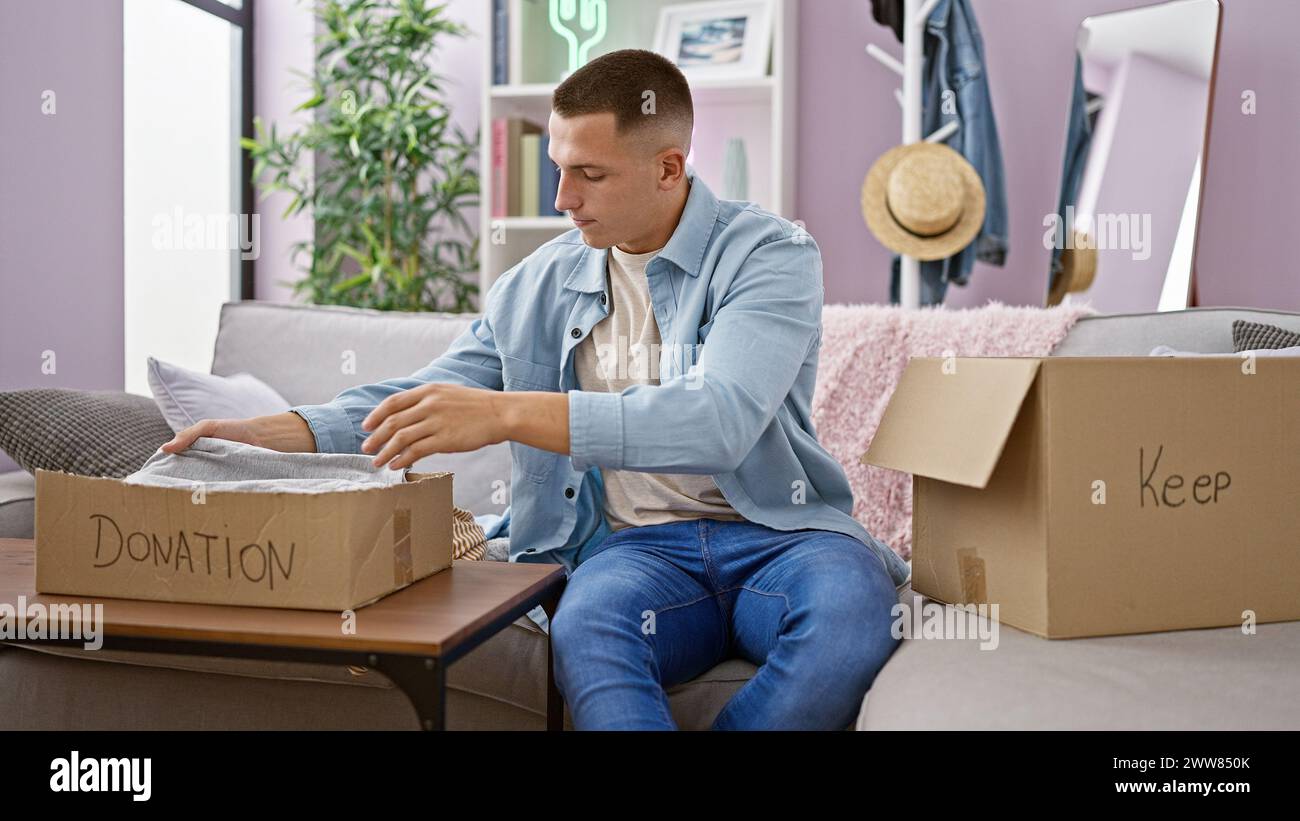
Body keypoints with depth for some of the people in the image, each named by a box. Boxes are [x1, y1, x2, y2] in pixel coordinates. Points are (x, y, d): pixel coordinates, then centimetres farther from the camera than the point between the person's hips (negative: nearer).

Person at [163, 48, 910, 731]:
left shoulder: (770, 254, -5)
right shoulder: (540, 285, 12)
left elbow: (721, 421, -23)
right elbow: (420, 399, 17)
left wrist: (507, 413, -31)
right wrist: (273, 434, 0)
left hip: (776, 531, -1)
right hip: (636, 544, 2)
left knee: (853, 608, -36)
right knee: (585, 626, -35)